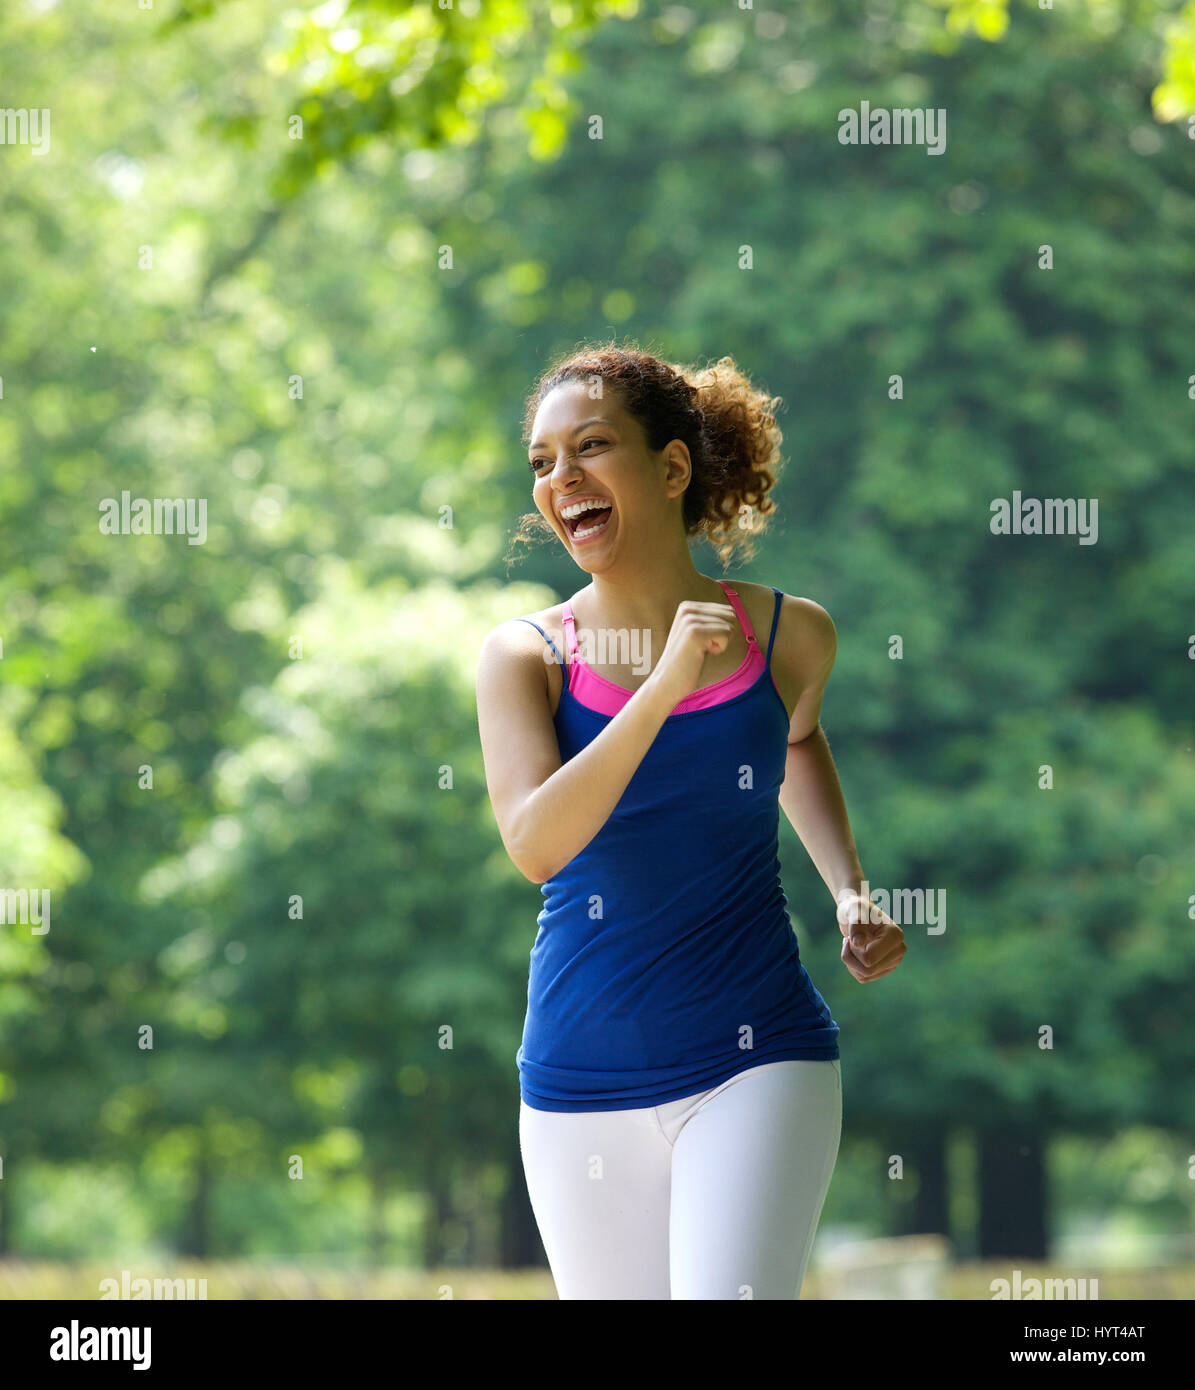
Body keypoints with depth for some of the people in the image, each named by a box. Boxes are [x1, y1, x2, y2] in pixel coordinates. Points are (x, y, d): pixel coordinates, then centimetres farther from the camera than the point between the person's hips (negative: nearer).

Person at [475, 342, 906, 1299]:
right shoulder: (524, 657, -4)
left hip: (759, 1060, -1)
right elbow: (534, 845, -22)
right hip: (583, 1077, 1)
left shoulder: (789, 636, 0)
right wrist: (663, 687, -28)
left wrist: (851, 892, 10)